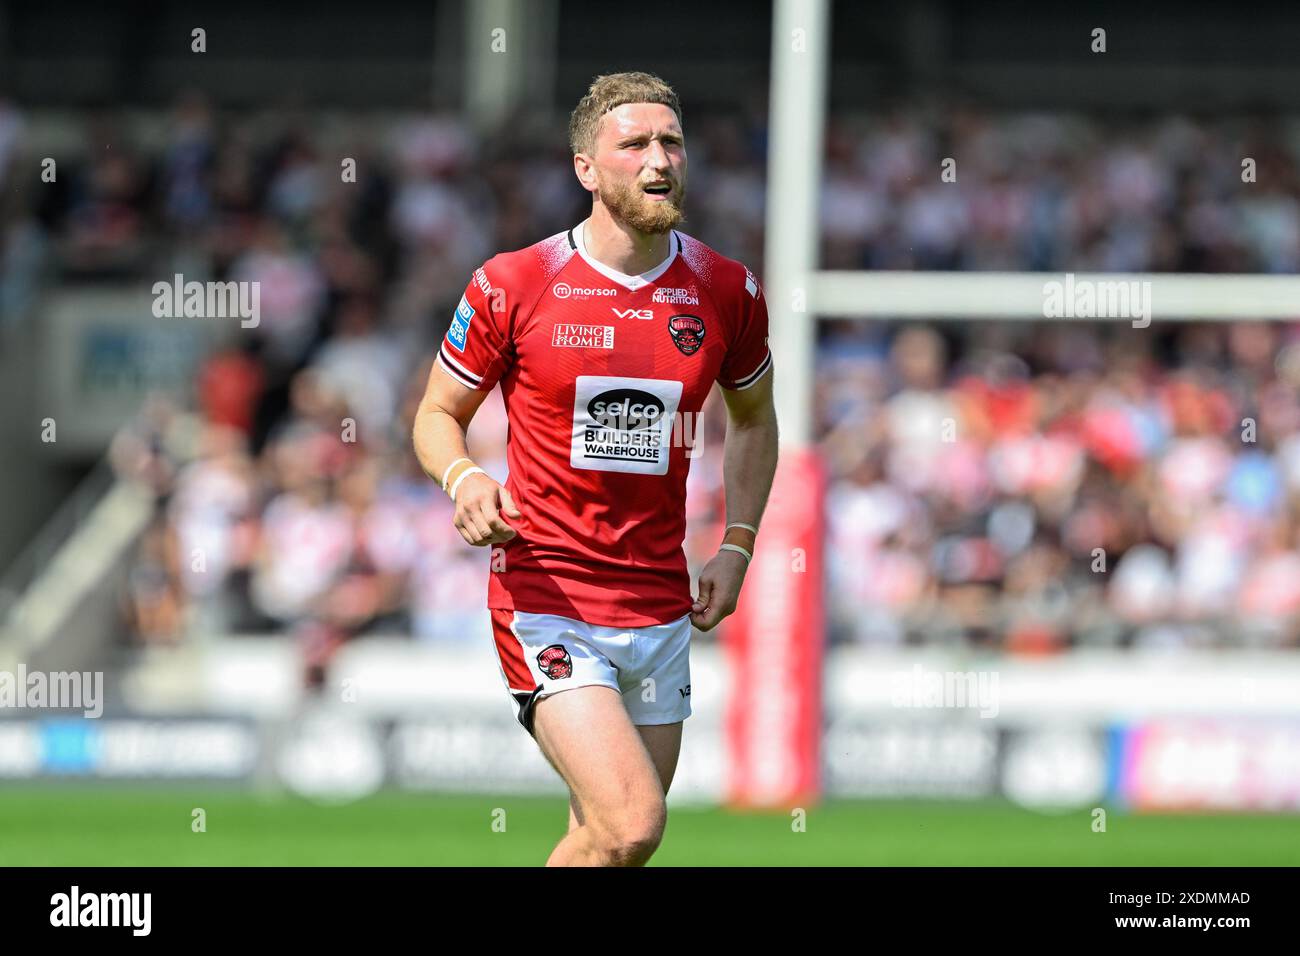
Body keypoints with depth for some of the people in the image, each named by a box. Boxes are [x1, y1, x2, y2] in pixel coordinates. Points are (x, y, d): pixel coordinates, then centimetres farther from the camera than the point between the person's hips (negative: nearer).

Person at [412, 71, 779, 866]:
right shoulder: (511, 286, -6)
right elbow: (439, 414, 6)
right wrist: (463, 479, -17)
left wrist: (737, 545, 10)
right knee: (631, 827, -20)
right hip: (546, 600, -5)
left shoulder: (728, 292, 3)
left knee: (614, 834, 9)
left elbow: (754, 419, 21)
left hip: (660, 611, 5)